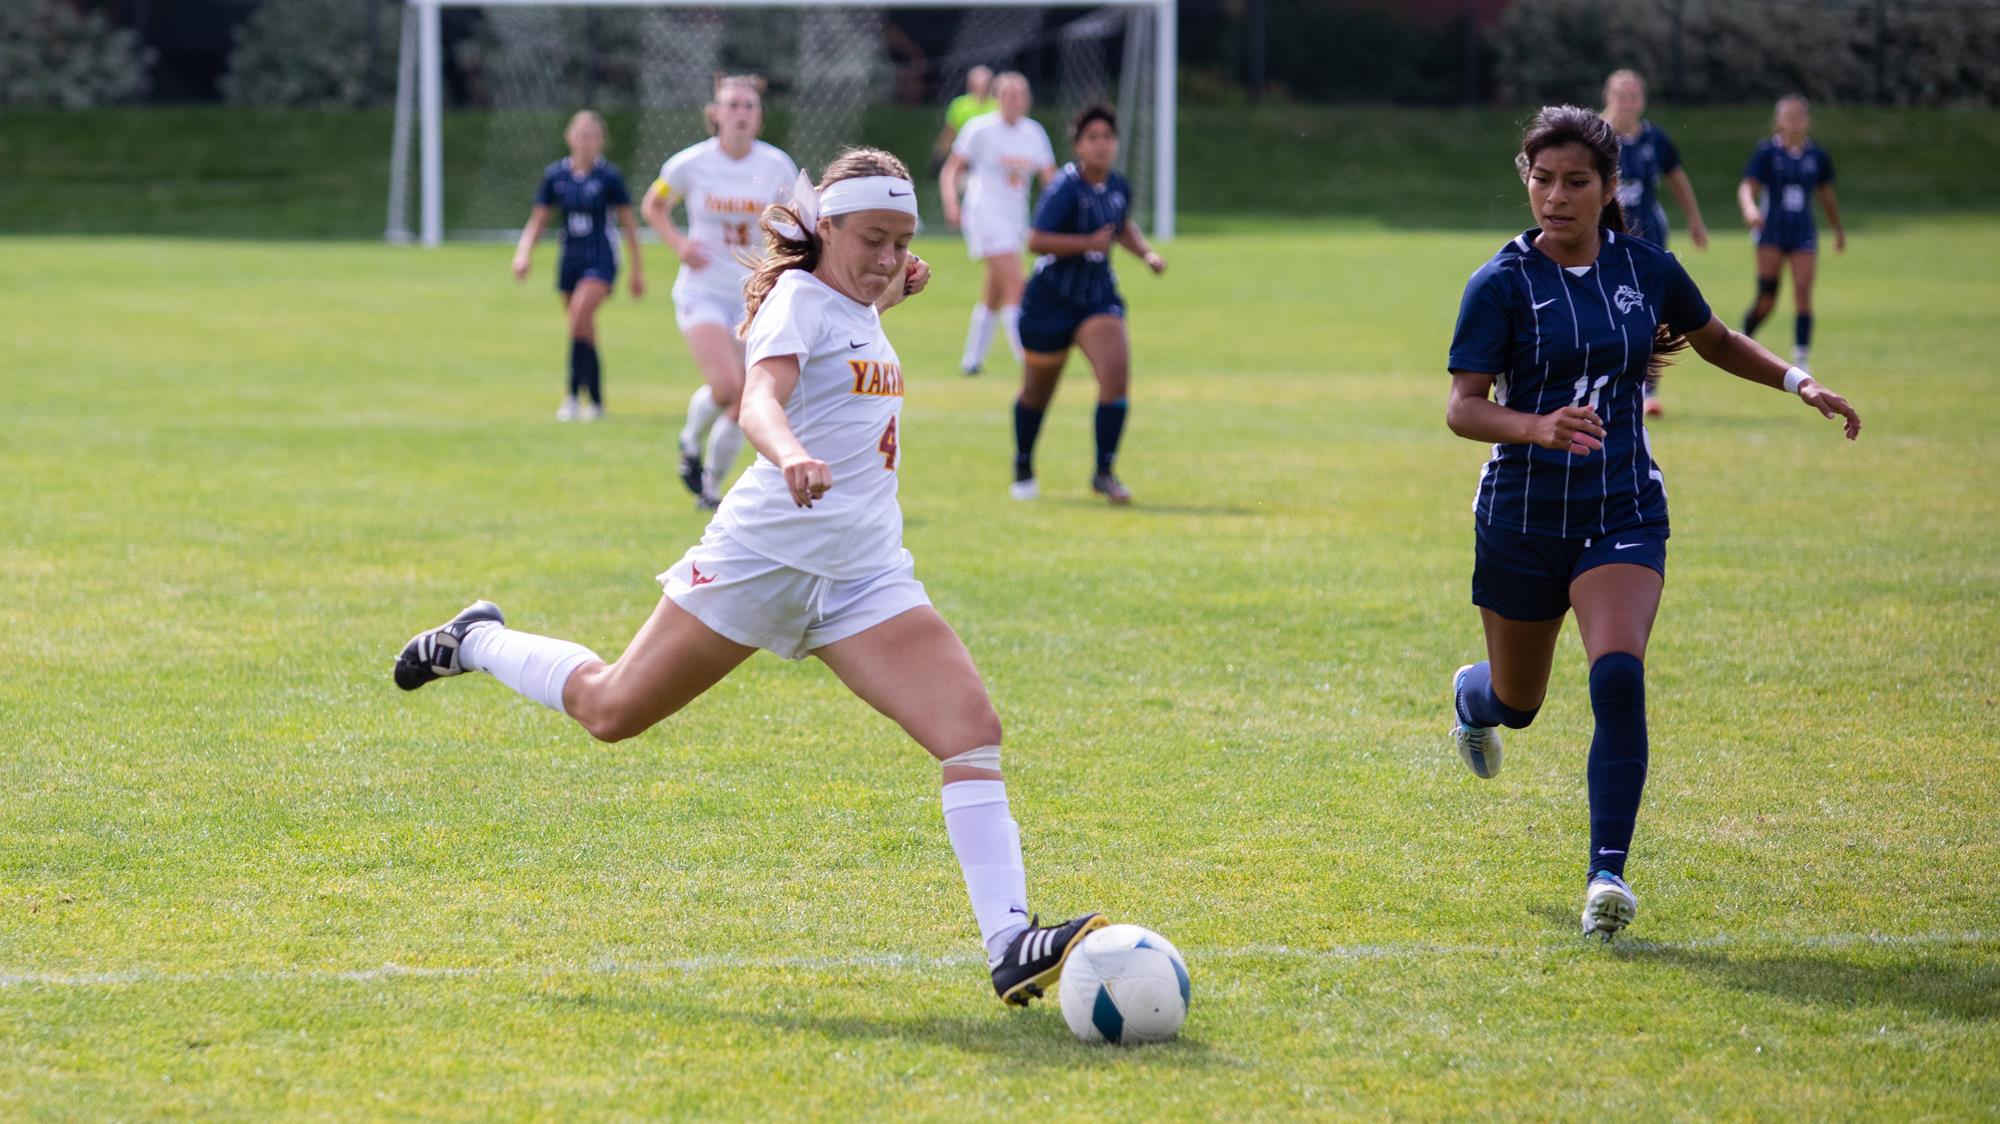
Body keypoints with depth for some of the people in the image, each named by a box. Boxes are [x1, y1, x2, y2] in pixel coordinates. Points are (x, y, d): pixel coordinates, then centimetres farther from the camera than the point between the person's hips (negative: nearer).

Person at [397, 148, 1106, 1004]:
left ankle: (1010, 946, -21)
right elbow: (759, 399, -31)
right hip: (768, 550, -7)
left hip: (866, 576, 7)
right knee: (612, 711, 6)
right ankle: (477, 642, 36)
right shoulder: (800, 299, -9)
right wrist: (790, 454, -52)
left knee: (973, 729, -14)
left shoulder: (856, 312, 16)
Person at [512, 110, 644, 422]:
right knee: (584, 334, 8)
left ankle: (574, 395, -24)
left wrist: (637, 270, 3)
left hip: (601, 259, -4)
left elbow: (628, 224, 1)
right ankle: (596, 402, 20)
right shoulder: (555, 175, 3)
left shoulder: (608, 176, -5)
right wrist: (524, 252, -9)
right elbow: (537, 220, 9)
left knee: (580, 315, -25)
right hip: (570, 260, 4)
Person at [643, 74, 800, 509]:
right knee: (725, 386, -22)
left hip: (755, 295, 2)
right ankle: (691, 442, 10)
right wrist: (679, 243, -8)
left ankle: (711, 485, 25)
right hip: (703, 290, -2)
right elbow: (654, 206, 10)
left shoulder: (777, 167, -4)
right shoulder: (690, 164, -7)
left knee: (741, 408, 3)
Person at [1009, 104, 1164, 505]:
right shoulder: (1066, 188, -19)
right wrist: (1089, 243, -31)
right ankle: (1023, 469, 36)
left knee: (1116, 374, -17)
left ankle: (1104, 473, -7)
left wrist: (1146, 252, 8)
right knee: (1037, 391, 11)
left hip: (1099, 298, 4)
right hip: (1051, 299, -4)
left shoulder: (1119, 187, 2)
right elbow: (1036, 241, -26)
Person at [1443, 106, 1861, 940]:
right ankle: (1472, 695, 55)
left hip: (1624, 512, 1)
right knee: (1517, 705, 15)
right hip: (1523, 518, -1)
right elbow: (1462, 408, -17)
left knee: (1618, 678, -22)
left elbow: (1715, 341, 20)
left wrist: (1797, 381, 6)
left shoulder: (1646, 269, 0)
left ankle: (1607, 872, -19)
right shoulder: (1502, 284, -10)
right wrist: (1539, 428, -36)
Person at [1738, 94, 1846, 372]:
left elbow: (1827, 195, 19)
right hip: (1772, 232, -2)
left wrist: (1839, 229, 28)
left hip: (1803, 234, 2)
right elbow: (1746, 187, -14)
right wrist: (1750, 208, -35)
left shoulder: (1817, 156, 5)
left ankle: (1801, 360, -6)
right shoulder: (1767, 152, -5)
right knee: (1766, 300, -7)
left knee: (1803, 294, -10)